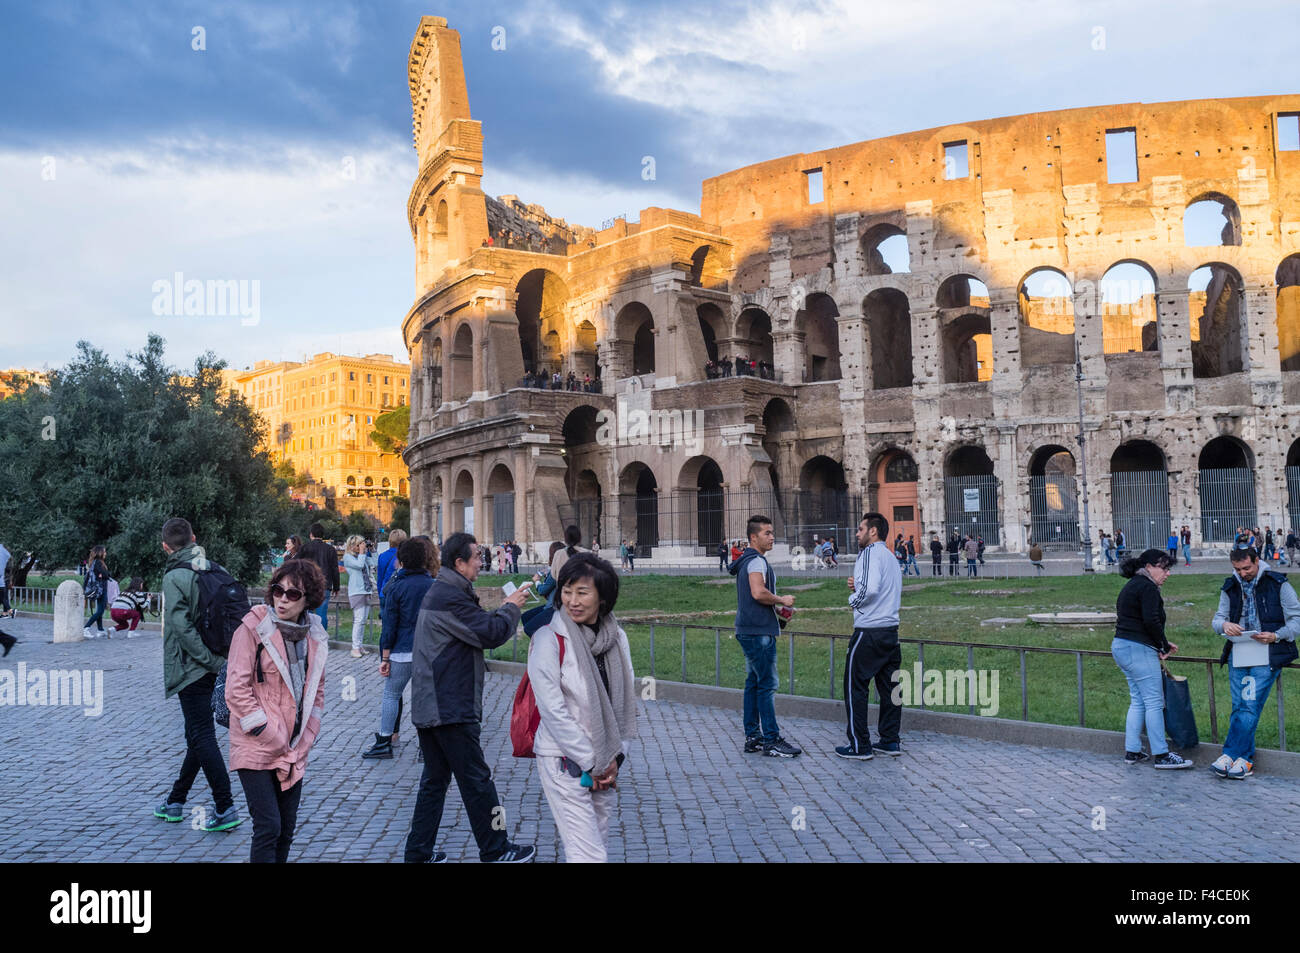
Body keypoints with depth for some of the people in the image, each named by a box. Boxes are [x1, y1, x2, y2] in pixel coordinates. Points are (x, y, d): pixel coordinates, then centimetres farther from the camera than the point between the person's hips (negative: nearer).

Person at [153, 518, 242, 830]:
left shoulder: (173, 578, -12)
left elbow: (182, 627, -20)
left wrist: (212, 661, -16)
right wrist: (222, 659, 6)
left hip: (191, 669, -7)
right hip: (215, 667, 7)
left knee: (202, 738, -3)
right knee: (197, 735, 17)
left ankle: (226, 809, -4)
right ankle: (175, 801, 31)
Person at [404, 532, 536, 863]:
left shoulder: (439, 591, 15)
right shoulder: (451, 597, -20)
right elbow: (491, 634, -19)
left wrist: (504, 608, 6)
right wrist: (511, 607, -5)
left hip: (428, 706, 10)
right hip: (451, 708, -10)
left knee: (434, 779, 16)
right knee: (476, 780, 2)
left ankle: (419, 852, 21)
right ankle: (495, 851, 13)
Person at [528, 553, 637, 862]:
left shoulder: (616, 637, 4)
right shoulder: (549, 639, -13)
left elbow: (625, 701, 10)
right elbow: (553, 711, -15)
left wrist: (615, 755, 1)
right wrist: (593, 761, -11)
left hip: (605, 762, 6)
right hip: (563, 760, -6)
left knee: (599, 846, 13)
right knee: (588, 853, -9)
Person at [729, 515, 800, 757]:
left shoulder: (748, 560, 20)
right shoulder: (756, 561, -13)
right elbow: (758, 592, -26)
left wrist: (777, 607, 17)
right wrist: (782, 600, -11)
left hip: (750, 630, 11)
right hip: (758, 631, -11)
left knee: (754, 683, 12)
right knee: (768, 684, -7)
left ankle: (752, 737, 16)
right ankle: (771, 740, -4)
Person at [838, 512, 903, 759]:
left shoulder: (870, 553, -11)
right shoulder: (890, 556, 18)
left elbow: (870, 589, -25)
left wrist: (853, 599, -6)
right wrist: (857, 586, 7)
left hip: (869, 631, -9)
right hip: (891, 630, 9)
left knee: (855, 687, -1)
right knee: (889, 686, 12)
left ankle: (859, 746, 2)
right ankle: (890, 741, 17)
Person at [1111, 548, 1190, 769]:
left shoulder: (1130, 586, 20)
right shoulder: (1147, 587, -10)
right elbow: (1151, 621, -20)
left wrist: (1162, 644, 14)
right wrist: (1165, 646, -7)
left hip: (1121, 646, 10)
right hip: (1139, 650, -10)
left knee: (1137, 701, 13)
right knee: (1154, 702, -6)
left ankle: (1132, 751, 15)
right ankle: (1161, 755, -3)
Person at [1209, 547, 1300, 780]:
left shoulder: (1278, 584, -1)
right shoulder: (1230, 587, 11)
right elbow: (1218, 617, 14)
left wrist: (1276, 636, -16)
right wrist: (1224, 625, -10)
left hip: (1266, 655, -4)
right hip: (1238, 654, 4)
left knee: (1251, 706, -11)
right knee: (1239, 707, 2)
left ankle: (1230, 755, -9)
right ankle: (1245, 760, 7)